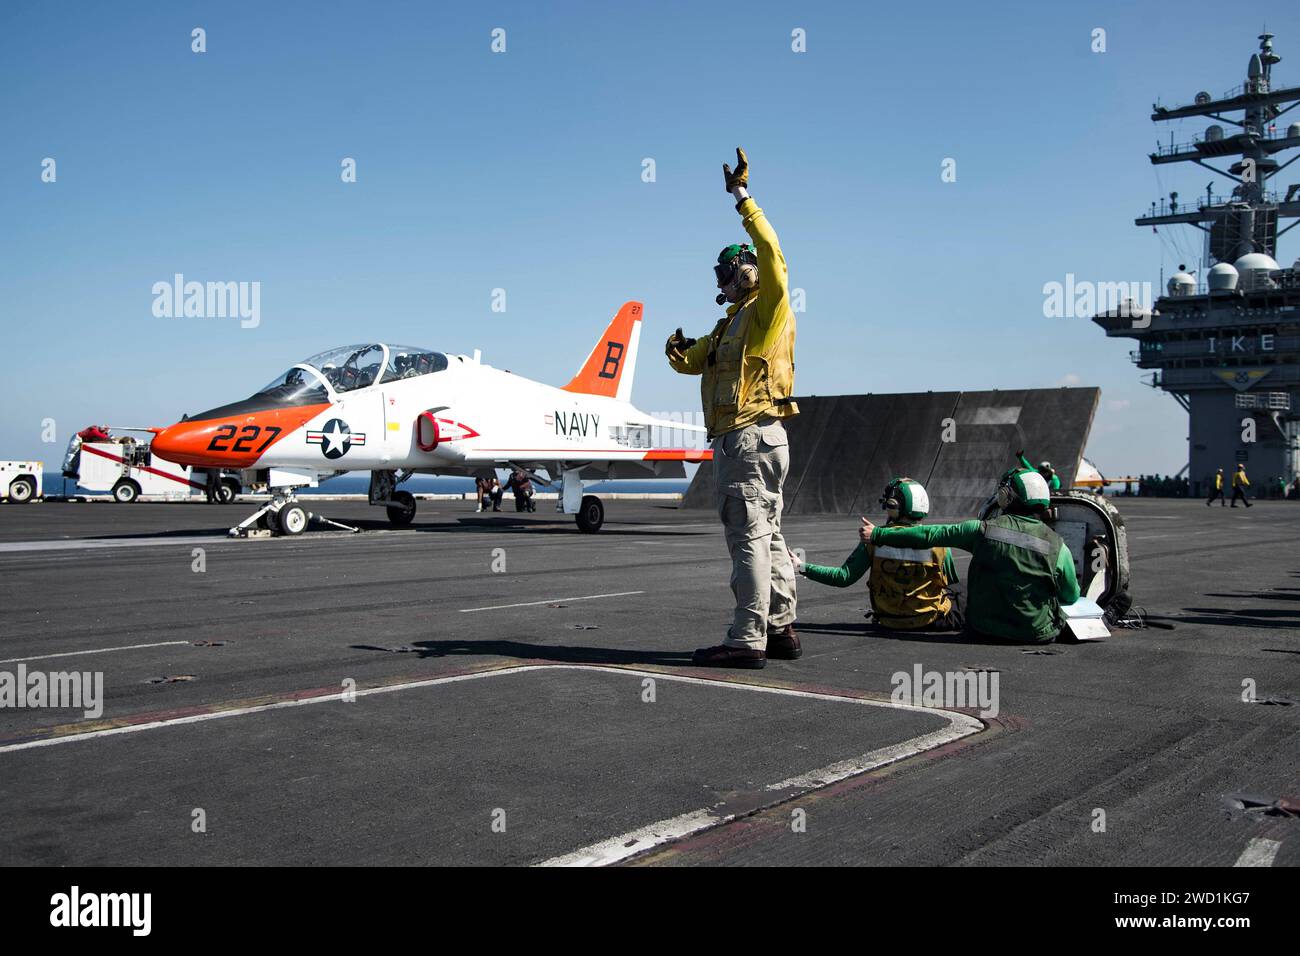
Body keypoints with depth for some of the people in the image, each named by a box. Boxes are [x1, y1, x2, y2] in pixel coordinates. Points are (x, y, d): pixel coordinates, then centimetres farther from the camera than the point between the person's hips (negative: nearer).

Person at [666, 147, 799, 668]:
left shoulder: (770, 311, -3)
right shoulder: (729, 326, 23)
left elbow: (772, 257, -19)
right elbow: (688, 361, 25)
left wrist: (743, 199, -18)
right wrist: (678, 349, 1)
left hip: (750, 437, -10)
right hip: (739, 438, 10)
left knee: (749, 538, -11)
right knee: (767, 536, 12)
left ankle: (747, 639, -10)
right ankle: (781, 630, 19)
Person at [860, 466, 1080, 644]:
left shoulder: (983, 530, -11)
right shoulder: (1057, 546, -12)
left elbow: (930, 535, -4)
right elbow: (1071, 597, 2)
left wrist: (878, 534, 6)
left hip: (984, 628, 1)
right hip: (1037, 634, -1)